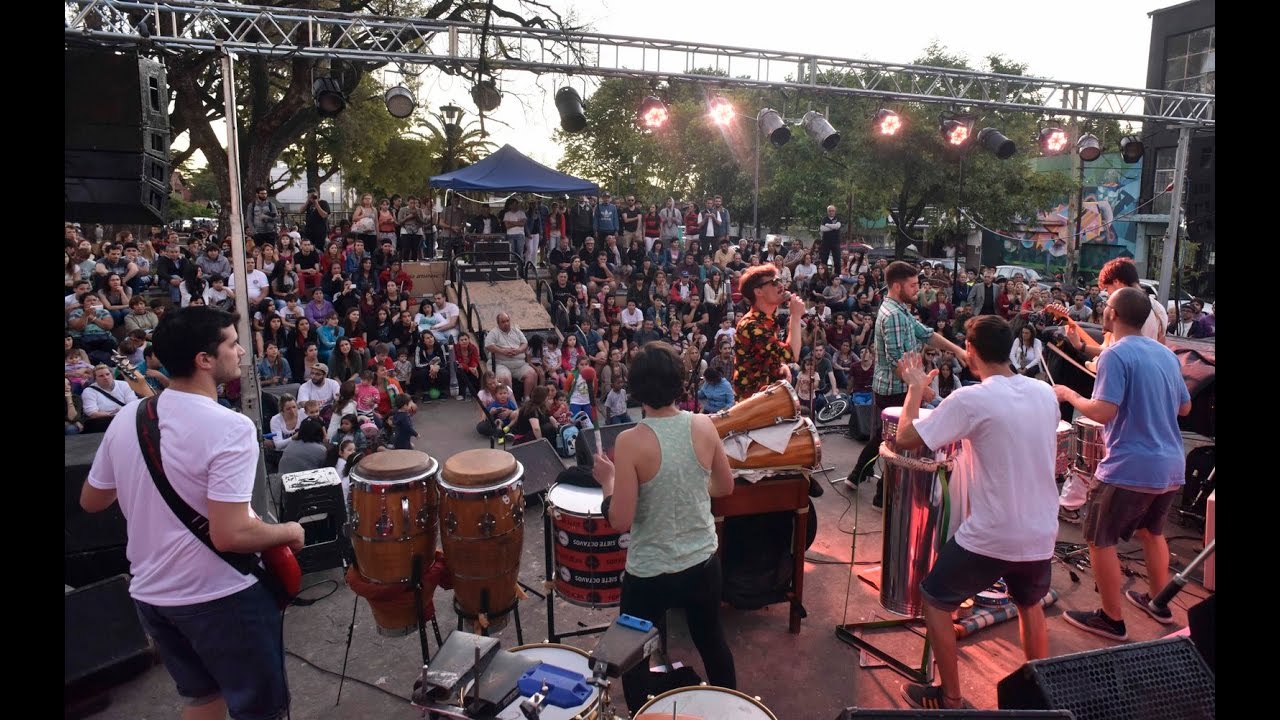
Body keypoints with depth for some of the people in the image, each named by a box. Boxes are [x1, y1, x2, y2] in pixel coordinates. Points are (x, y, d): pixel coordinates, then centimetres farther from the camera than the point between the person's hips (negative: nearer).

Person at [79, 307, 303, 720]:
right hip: (220, 597, -7)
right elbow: (231, 536, -28)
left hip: (149, 592, 7)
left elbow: (91, 501, 11)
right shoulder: (230, 428, -24)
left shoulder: (127, 418, -2)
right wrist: (289, 532, -11)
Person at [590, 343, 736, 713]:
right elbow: (725, 487, 4)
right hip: (704, 563, 5)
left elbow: (620, 521, -20)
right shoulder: (704, 426, -9)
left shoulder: (630, 441, -22)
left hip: (650, 573, -4)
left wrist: (608, 481, -4)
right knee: (713, 642, 28)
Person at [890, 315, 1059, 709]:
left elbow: (905, 438, -16)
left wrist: (916, 388, -3)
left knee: (935, 601, 14)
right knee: (1030, 604, 32)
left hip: (989, 535, -6)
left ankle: (950, 698, 20)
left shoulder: (971, 400, -18)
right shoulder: (1046, 394, 2)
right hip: (1040, 533, 6)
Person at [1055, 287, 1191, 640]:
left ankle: (1112, 619, 14)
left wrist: (1069, 394, -8)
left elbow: (1103, 412, -23)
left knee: (1099, 540, 6)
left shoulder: (1115, 355, -15)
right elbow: (1185, 406, 18)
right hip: (1171, 467, 8)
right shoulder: (1166, 354, 8)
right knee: (1151, 531, 27)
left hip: (1129, 468, -8)